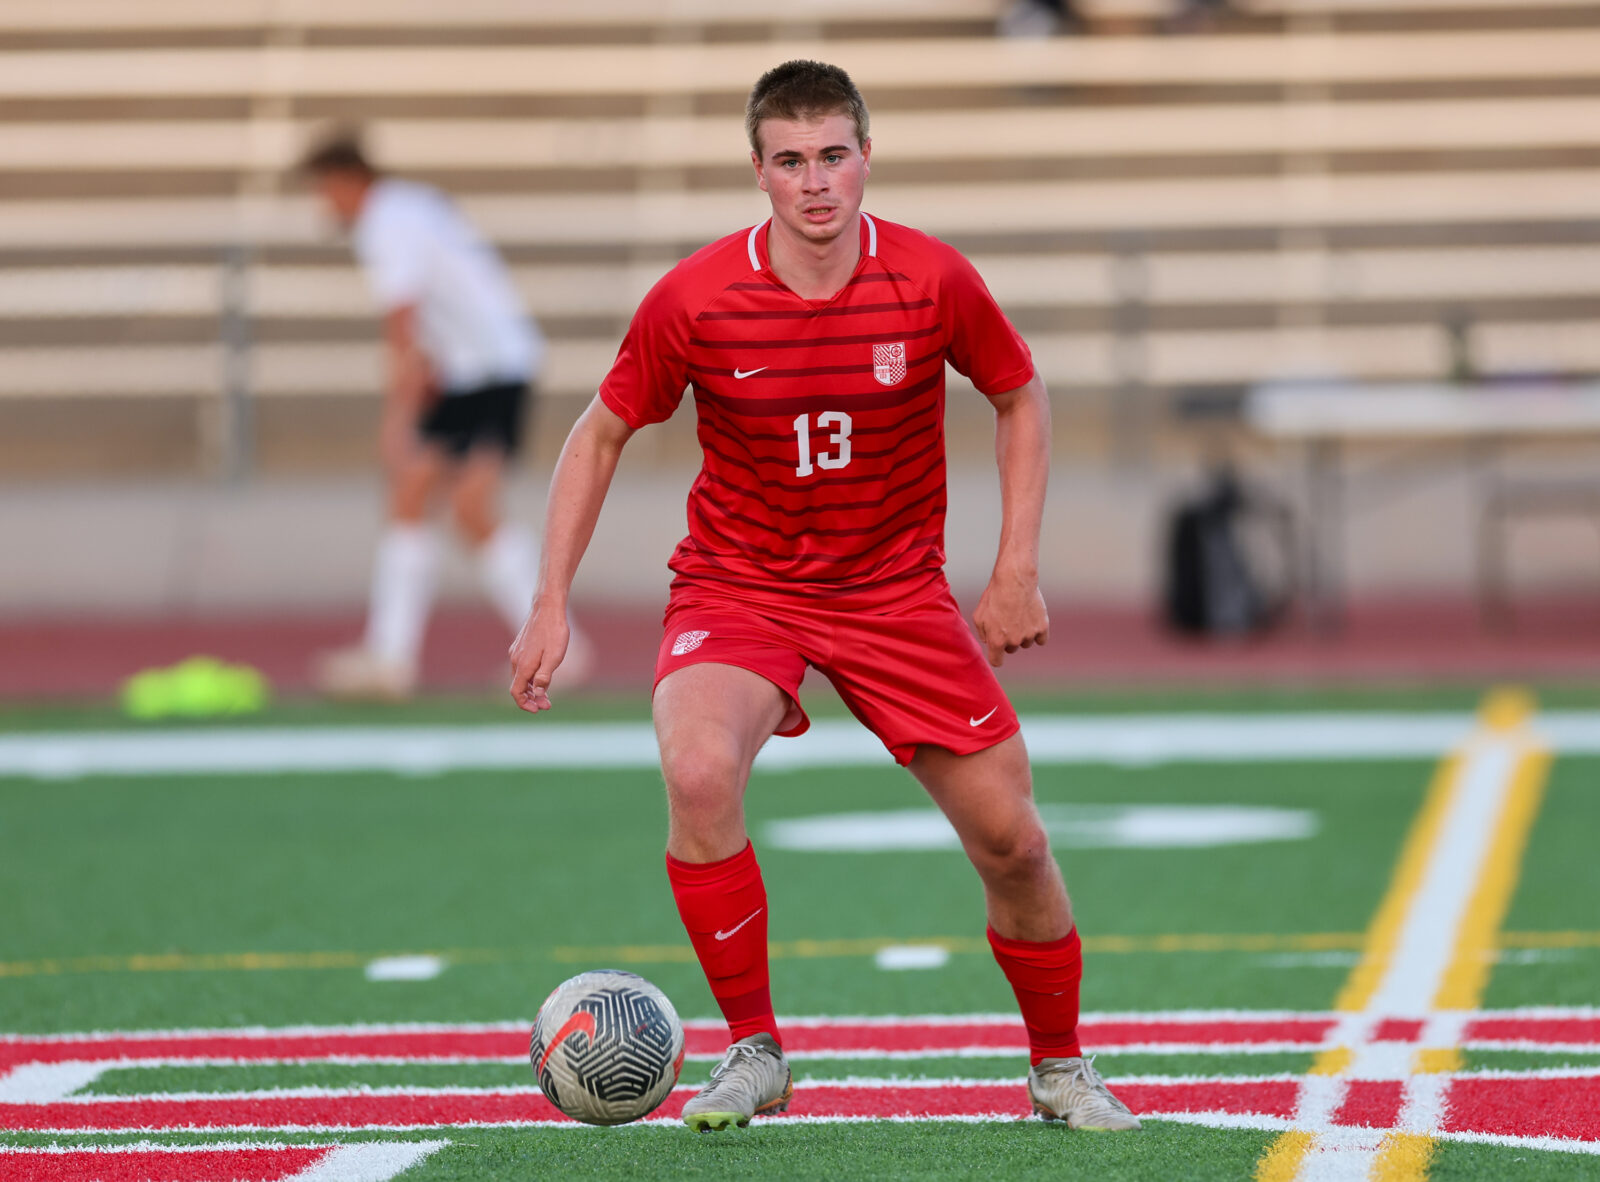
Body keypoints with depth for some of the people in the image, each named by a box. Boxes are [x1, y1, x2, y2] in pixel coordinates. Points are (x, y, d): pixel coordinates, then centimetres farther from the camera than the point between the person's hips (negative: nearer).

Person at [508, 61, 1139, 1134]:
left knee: (1010, 837, -2)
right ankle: (756, 1052, -14)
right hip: (737, 588, -1)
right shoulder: (696, 299, -14)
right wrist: (551, 604, -6)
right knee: (699, 772, -30)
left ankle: (1061, 1066, 24)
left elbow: (1022, 398, 6)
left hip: (898, 592, 1)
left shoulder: (933, 281, -12)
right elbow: (602, 435, 0)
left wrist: (1018, 572, -1)